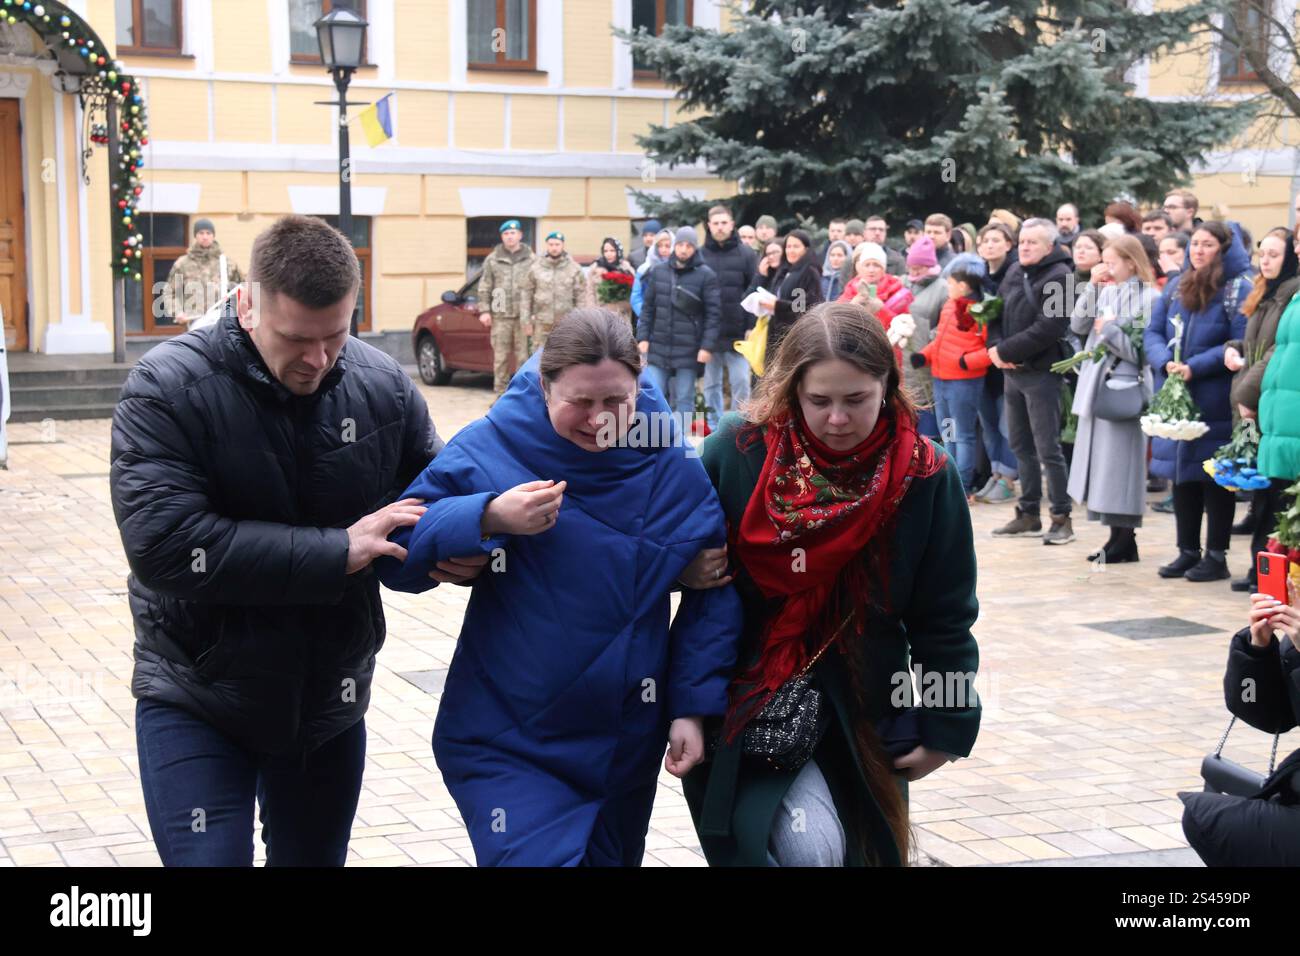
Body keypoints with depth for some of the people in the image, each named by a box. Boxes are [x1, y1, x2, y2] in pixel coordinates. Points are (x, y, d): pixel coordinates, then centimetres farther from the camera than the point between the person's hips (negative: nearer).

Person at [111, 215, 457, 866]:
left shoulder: (383, 386, -7)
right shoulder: (167, 388, -18)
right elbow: (163, 544, -29)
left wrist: (463, 551, -17)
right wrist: (337, 551, -28)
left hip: (330, 700, 4)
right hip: (195, 698, -4)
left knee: (314, 856, 19)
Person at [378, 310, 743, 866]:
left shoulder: (671, 465, -5)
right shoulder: (489, 449, -10)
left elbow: (713, 590, 2)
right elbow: (398, 559, -11)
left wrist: (693, 705, -4)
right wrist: (488, 519, -26)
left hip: (625, 750, 3)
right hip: (505, 741, -3)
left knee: (611, 858, 20)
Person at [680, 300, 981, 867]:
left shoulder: (925, 479, -8)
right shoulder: (737, 453, -11)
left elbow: (943, 619, 0)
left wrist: (946, 726, 2)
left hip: (865, 713, 2)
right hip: (749, 704, -2)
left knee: (864, 850, 12)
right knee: (806, 845, -17)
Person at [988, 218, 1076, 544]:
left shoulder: (1059, 276, -11)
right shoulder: (1015, 272, 13)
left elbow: (1049, 327, -20)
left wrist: (1006, 351, -17)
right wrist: (995, 346, -4)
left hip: (1041, 372, -8)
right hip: (1013, 371, 8)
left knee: (1047, 448, -7)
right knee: (1021, 445, 14)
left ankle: (1062, 518, 0)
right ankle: (1028, 514, 23)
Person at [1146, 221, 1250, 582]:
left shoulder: (1238, 290, -7)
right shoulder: (1175, 287, 11)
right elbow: (1153, 332, 9)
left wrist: (1195, 367, -19)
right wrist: (1166, 363, -11)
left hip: (1215, 403, -6)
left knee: (1215, 478, 0)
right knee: (1181, 474, 11)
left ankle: (1216, 557, 9)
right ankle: (1188, 552, 21)